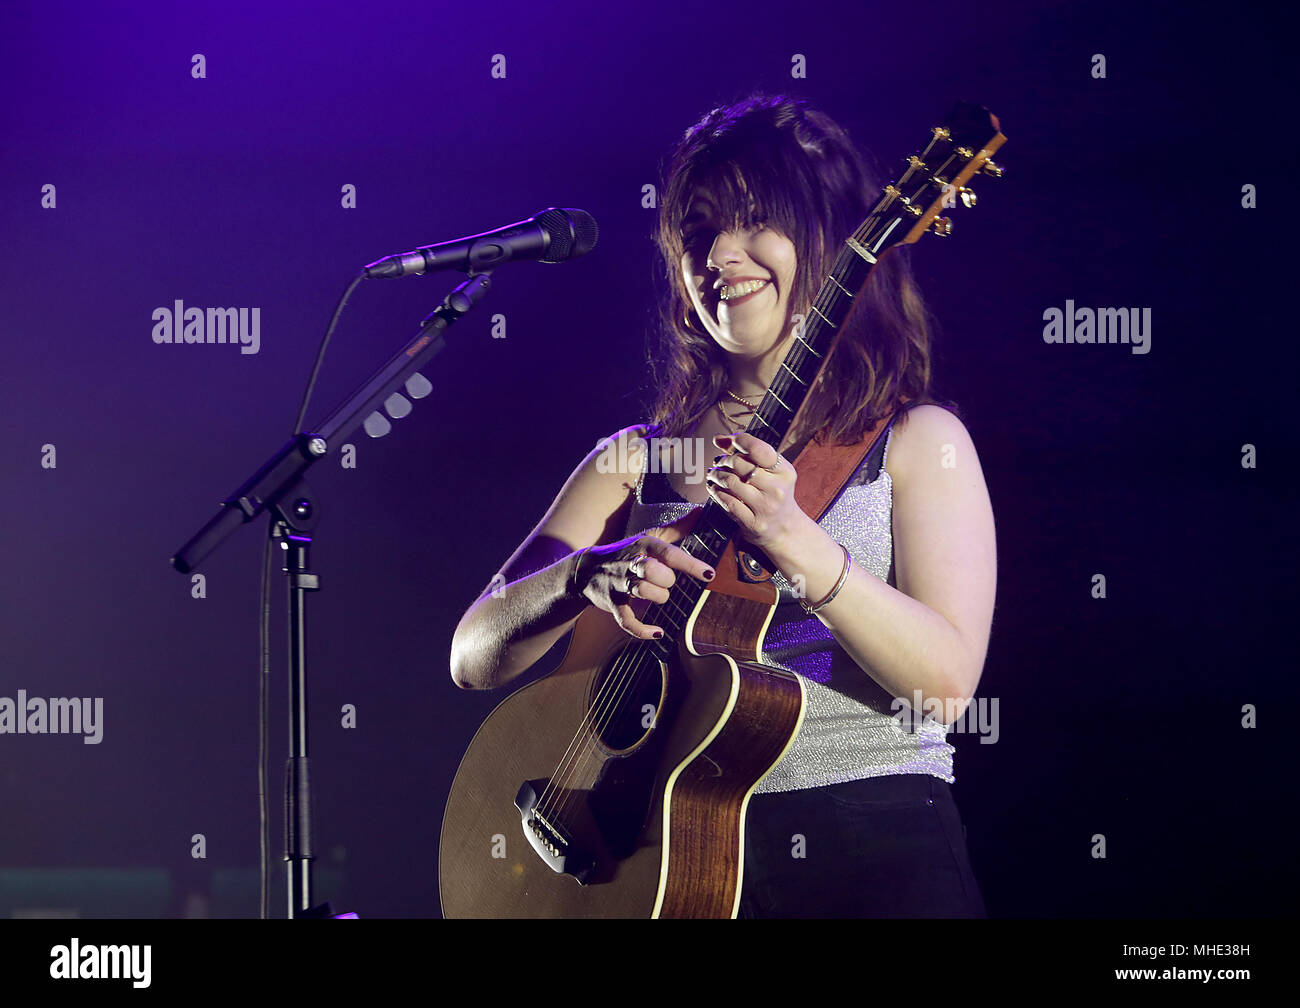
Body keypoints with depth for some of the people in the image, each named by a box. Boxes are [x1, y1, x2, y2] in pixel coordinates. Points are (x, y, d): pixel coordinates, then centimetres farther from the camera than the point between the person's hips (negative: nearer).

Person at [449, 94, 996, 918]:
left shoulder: (916, 441, 8)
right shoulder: (637, 460, 16)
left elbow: (948, 679, -5)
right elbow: (475, 658, 10)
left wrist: (797, 544, -18)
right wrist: (588, 575, -10)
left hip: (871, 846, -2)